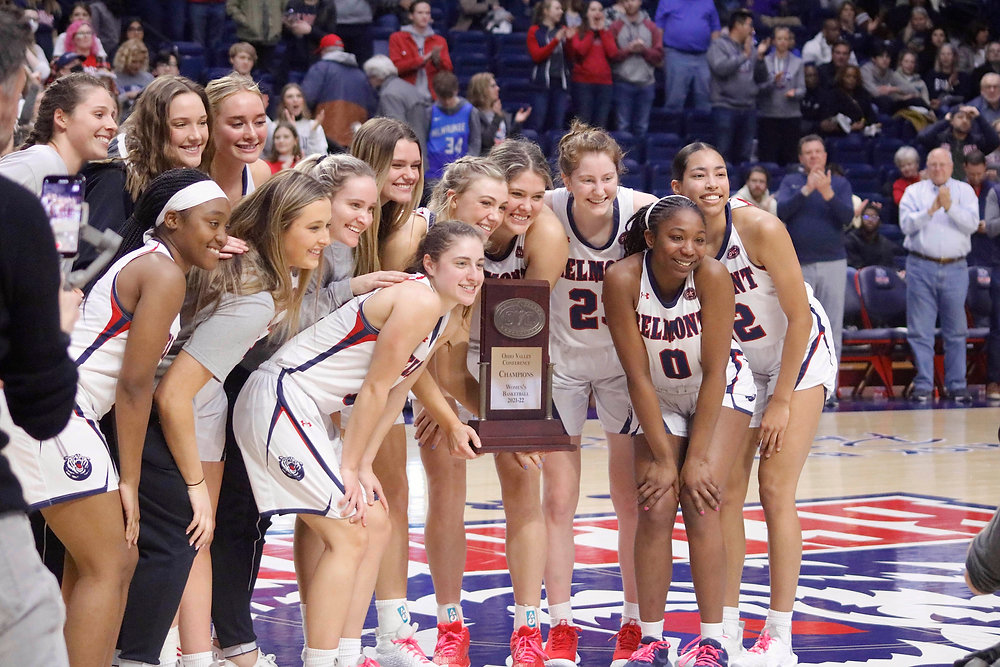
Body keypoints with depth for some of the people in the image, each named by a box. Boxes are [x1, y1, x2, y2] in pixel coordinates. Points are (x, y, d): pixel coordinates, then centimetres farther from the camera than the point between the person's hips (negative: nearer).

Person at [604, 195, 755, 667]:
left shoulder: (712, 276, -28)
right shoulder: (623, 280, -26)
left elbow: (713, 372, -23)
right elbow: (638, 377, -20)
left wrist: (697, 457, -22)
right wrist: (663, 457, -19)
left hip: (721, 393, -2)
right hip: (659, 400, 2)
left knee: (699, 502, -15)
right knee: (655, 509, -10)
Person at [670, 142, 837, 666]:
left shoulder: (761, 229, -27)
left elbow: (799, 318, -21)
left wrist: (780, 402, -18)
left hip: (800, 355, -5)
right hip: (739, 363, 5)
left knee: (775, 490, -10)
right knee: (725, 490, -1)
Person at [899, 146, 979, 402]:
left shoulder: (964, 191, 9)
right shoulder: (914, 191, 8)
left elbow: (971, 224, -4)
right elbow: (906, 224, -4)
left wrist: (949, 207, -17)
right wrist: (931, 210, -16)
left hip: (955, 268, 1)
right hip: (921, 268, 0)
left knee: (956, 331, 3)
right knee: (920, 331, -1)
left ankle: (956, 385, 9)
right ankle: (923, 386, 3)